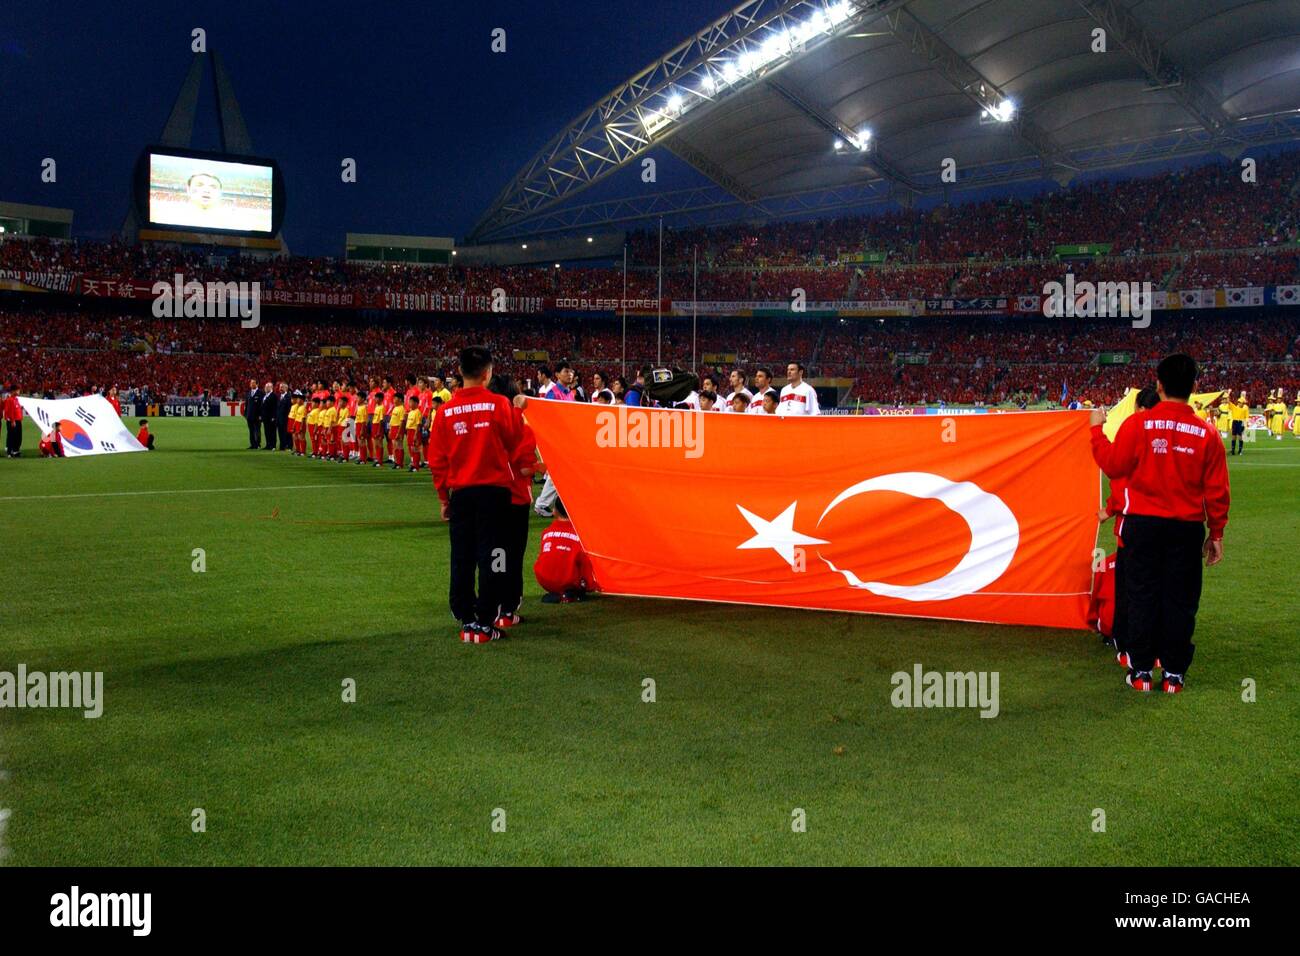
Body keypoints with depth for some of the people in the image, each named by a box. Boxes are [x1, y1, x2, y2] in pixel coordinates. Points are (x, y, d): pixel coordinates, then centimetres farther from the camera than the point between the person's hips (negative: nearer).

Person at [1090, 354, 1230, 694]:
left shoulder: (1137, 424, -10)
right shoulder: (1206, 433, -4)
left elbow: (1113, 465, -5)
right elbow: (1217, 490, 0)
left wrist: (1097, 430, 8)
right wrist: (1216, 533, 10)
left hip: (1142, 524, -1)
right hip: (1187, 528, 1)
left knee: (1142, 596, 8)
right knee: (1179, 599, 9)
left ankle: (1141, 670, 13)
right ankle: (1174, 673, 15)